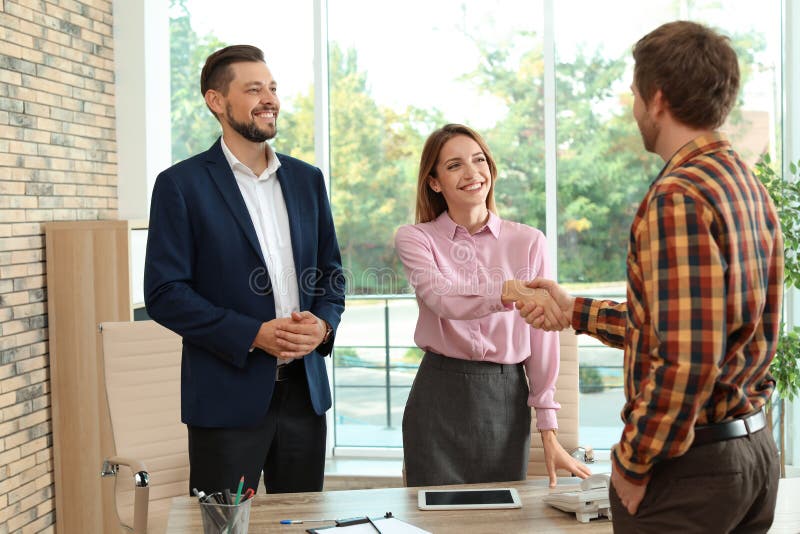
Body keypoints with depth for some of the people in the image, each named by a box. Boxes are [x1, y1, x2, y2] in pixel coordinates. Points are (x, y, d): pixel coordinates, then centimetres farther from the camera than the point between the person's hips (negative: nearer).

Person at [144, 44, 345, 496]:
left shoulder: (307, 179, 11)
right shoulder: (181, 184, -5)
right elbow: (164, 293, -9)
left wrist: (323, 323, -6)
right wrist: (253, 334, -17)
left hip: (305, 391, 5)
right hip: (228, 396, -5)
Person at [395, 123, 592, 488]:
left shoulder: (528, 242, 3)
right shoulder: (415, 239, 1)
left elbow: (541, 339, 3)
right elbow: (442, 299, -19)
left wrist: (549, 434, 0)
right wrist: (508, 292, -38)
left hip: (506, 401, 1)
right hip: (438, 401, -1)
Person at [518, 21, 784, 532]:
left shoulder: (679, 197, -20)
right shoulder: (752, 188, 9)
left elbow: (686, 361, -26)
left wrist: (632, 461, -14)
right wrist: (575, 311, 20)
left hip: (692, 464, -9)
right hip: (756, 450, 9)